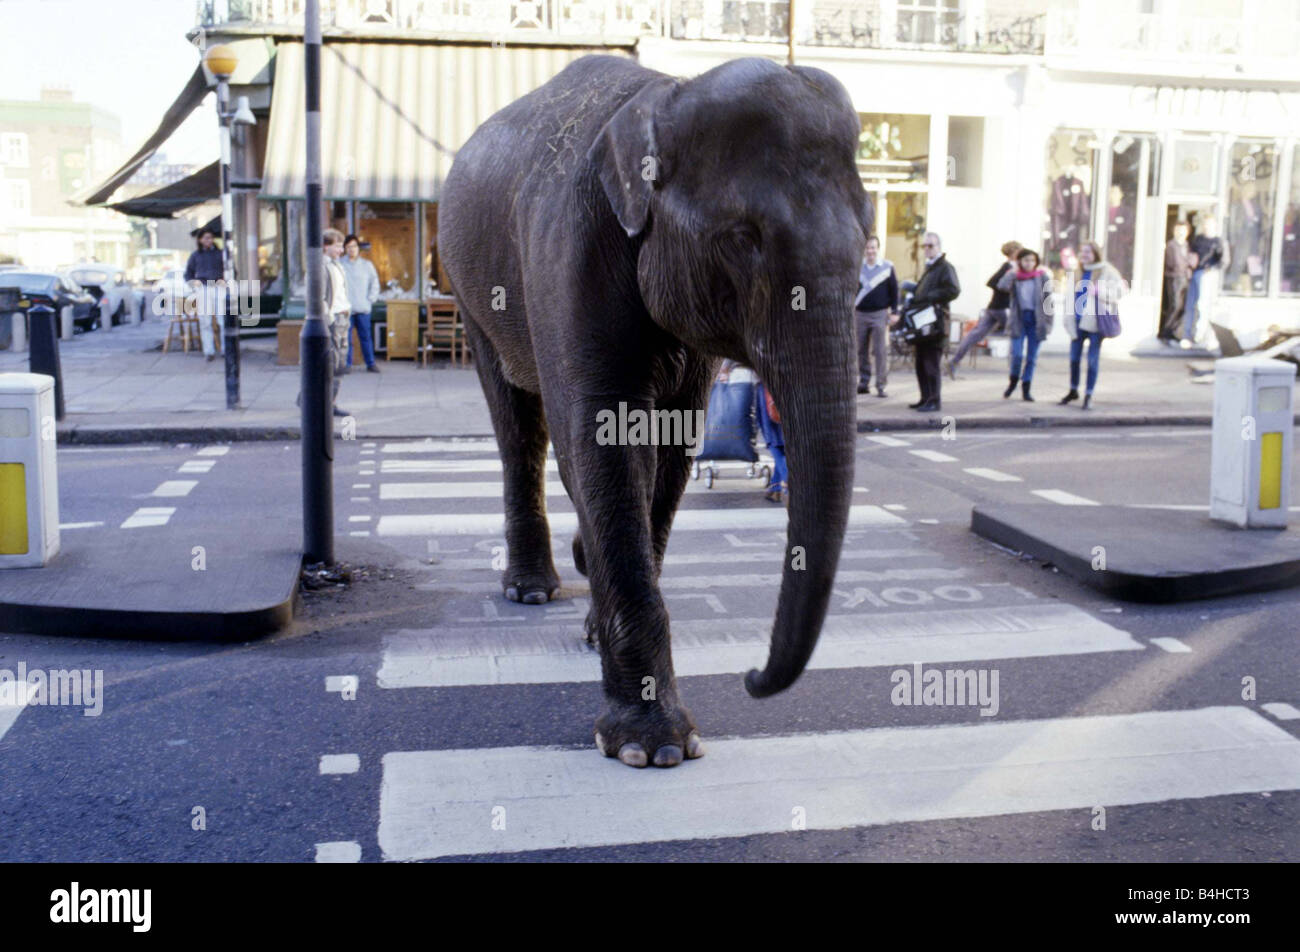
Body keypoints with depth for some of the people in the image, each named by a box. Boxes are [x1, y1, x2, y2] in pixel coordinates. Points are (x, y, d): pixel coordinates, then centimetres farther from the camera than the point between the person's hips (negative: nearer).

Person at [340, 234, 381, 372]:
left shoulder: (367, 265, 9)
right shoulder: (339, 264, 3)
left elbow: (374, 284, 14)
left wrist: (371, 299, 3)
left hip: (363, 308, 1)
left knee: (366, 336, 4)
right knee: (346, 338, -1)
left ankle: (370, 363, 11)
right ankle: (346, 364, 6)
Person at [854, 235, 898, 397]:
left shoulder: (887, 267, 1)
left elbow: (894, 290, 3)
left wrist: (894, 311, -3)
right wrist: (851, 307, 7)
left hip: (880, 314, -3)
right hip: (860, 314, 3)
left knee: (881, 351, -6)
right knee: (861, 351, 6)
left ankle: (881, 384, -3)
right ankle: (864, 382, 14)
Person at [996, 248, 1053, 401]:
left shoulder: (1042, 276, 4)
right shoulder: (1014, 276, 4)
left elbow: (1048, 300, 3)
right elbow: (1002, 286, -18)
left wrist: (1048, 321, -2)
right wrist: (1014, 272, -14)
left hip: (1036, 319, 1)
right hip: (1019, 319, -1)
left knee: (1032, 357, 4)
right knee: (1017, 354, -10)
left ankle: (1026, 389, 14)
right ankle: (1013, 381, 16)